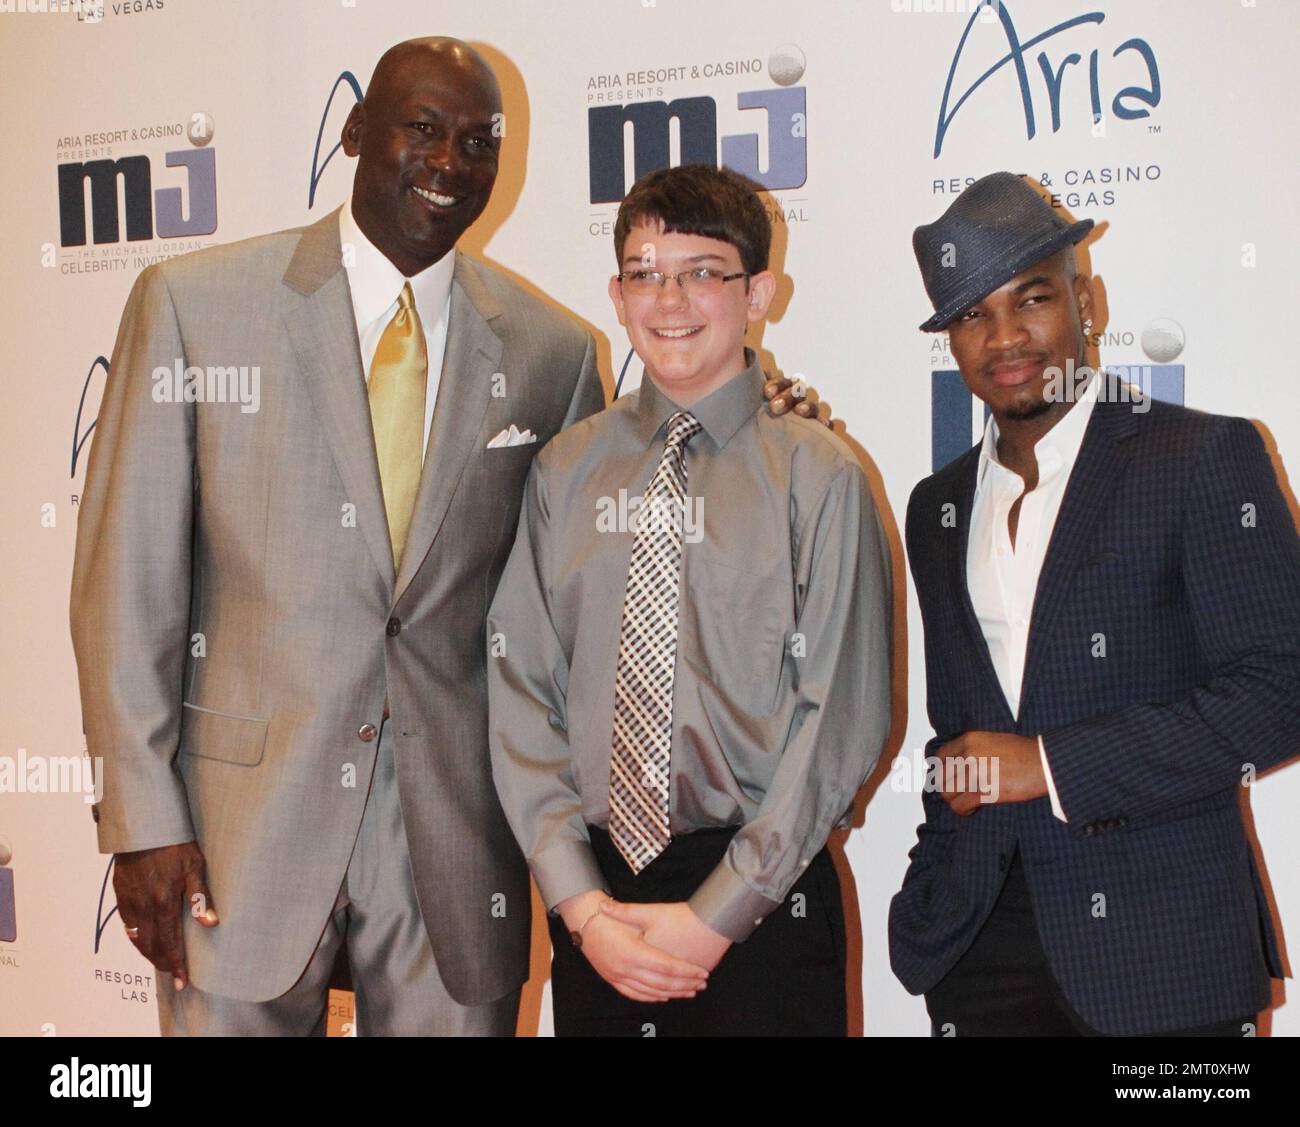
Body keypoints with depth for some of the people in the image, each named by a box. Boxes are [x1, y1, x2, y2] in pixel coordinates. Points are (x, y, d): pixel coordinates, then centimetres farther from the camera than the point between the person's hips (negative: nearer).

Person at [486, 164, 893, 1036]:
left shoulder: (817, 476, -5)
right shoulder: (566, 472, 4)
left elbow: (841, 715, -8)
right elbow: (523, 688, 1)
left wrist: (717, 916, -10)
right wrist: (579, 901, -7)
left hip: (763, 900, -2)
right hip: (592, 899, 3)